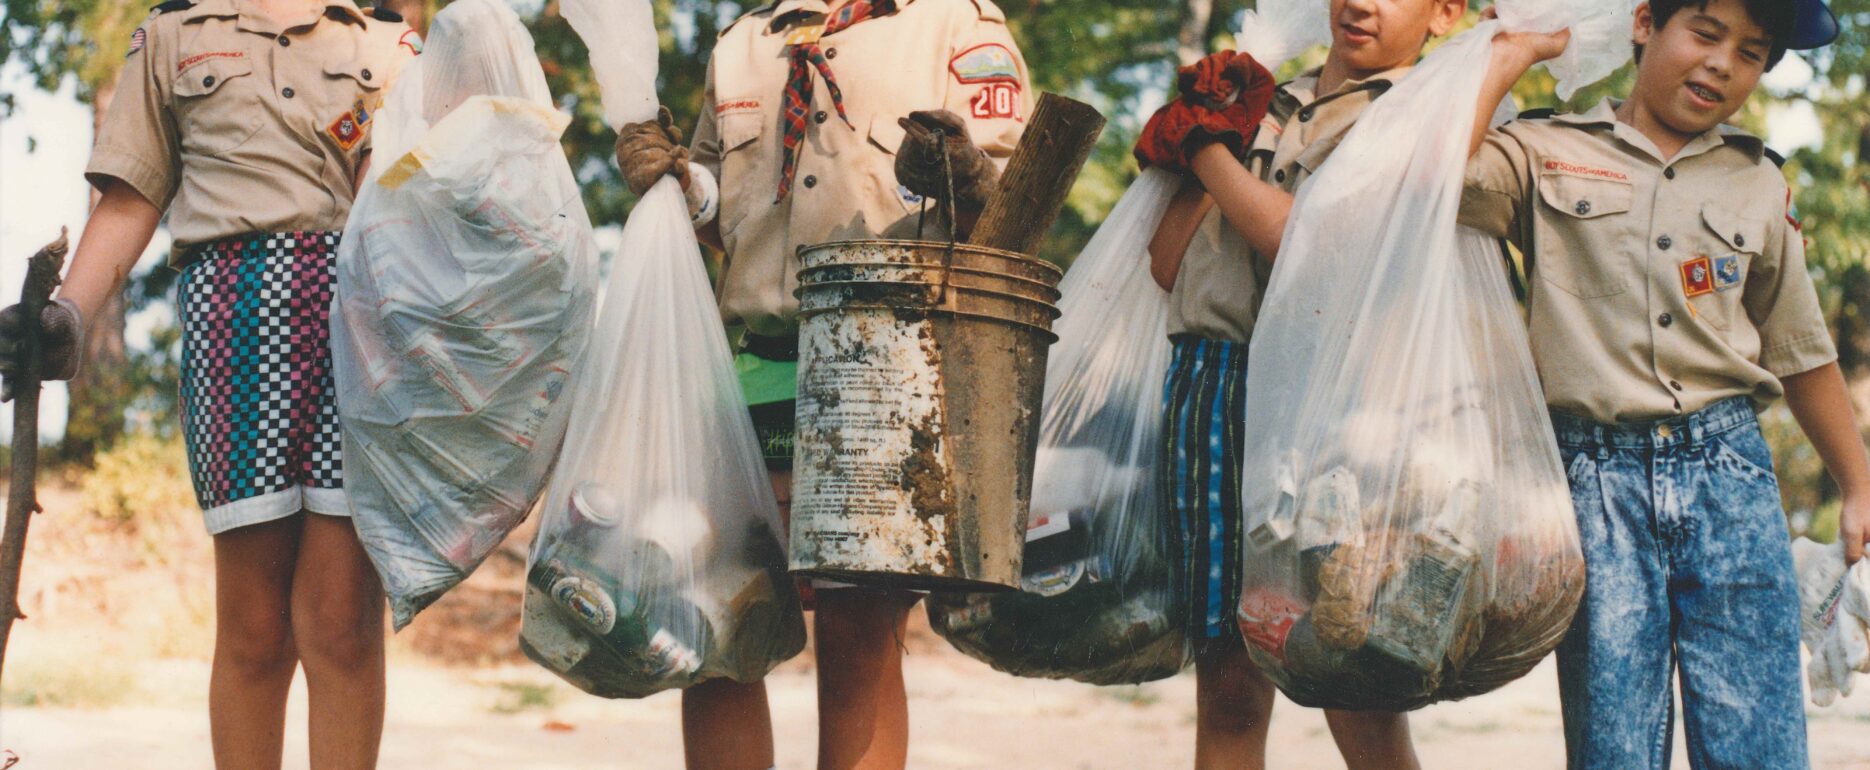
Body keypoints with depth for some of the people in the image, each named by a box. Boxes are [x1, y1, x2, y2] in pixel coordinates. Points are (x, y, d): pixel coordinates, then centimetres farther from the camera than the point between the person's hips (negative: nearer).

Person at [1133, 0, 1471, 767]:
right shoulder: (1268, 106, 20)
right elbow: (1168, 260, 14)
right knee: (1227, 682, 5)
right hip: (1210, 391, 5)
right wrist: (1215, 131, 5)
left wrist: (1207, 152, -2)